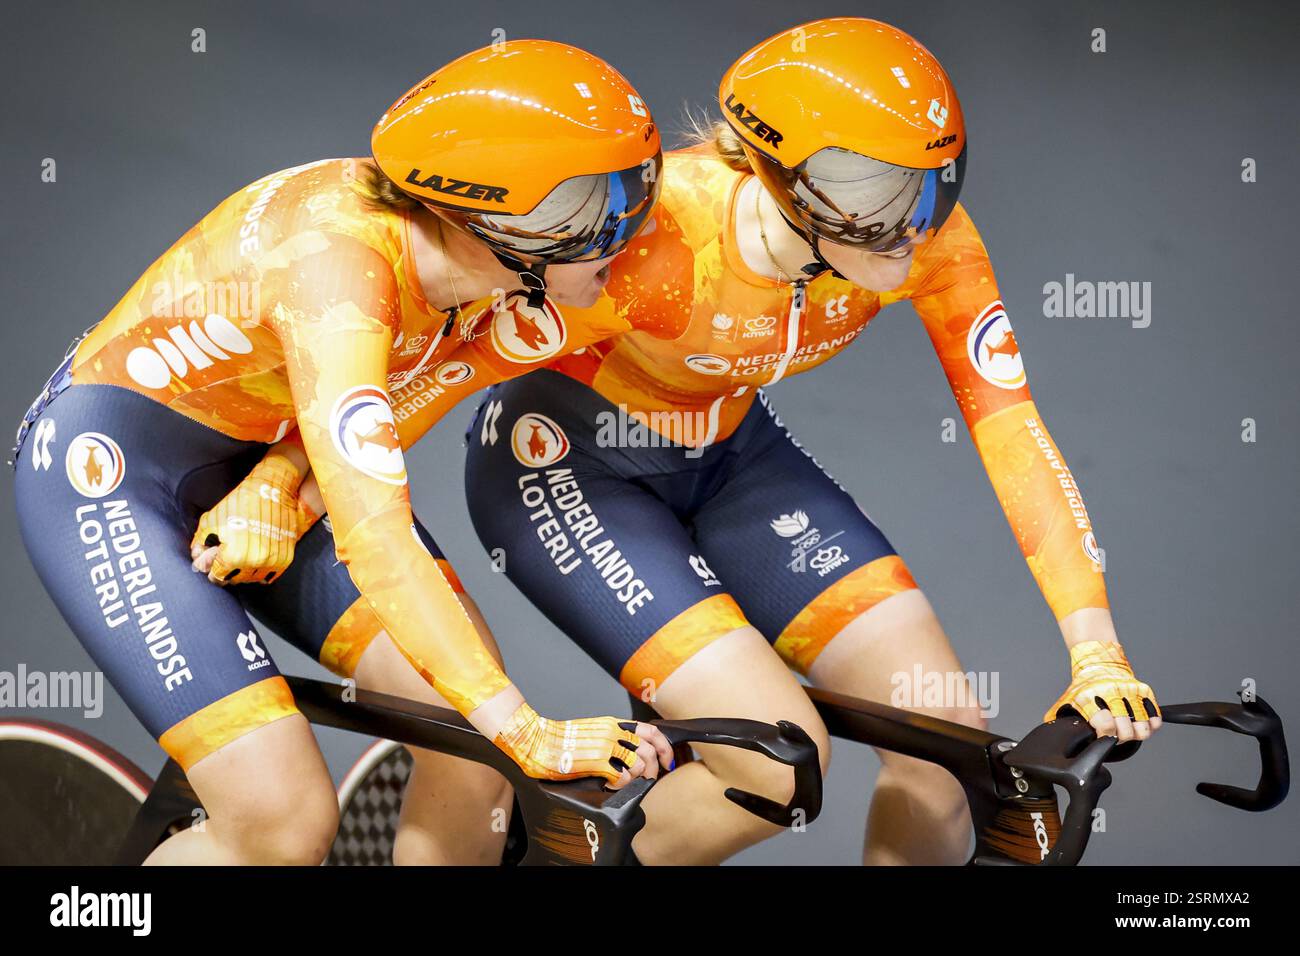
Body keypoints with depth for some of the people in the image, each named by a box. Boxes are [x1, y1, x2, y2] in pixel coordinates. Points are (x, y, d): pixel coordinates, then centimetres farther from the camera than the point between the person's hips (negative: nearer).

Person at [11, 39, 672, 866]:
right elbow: (375, 541, -42)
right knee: (287, 826, -17)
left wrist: (283, 474, -21)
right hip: (104, 464, -7)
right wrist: (525, 733, -43)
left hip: (255, 457, 7)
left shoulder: (482, 265, -13)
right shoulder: (336, 264, -36)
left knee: (474, 743, -12)